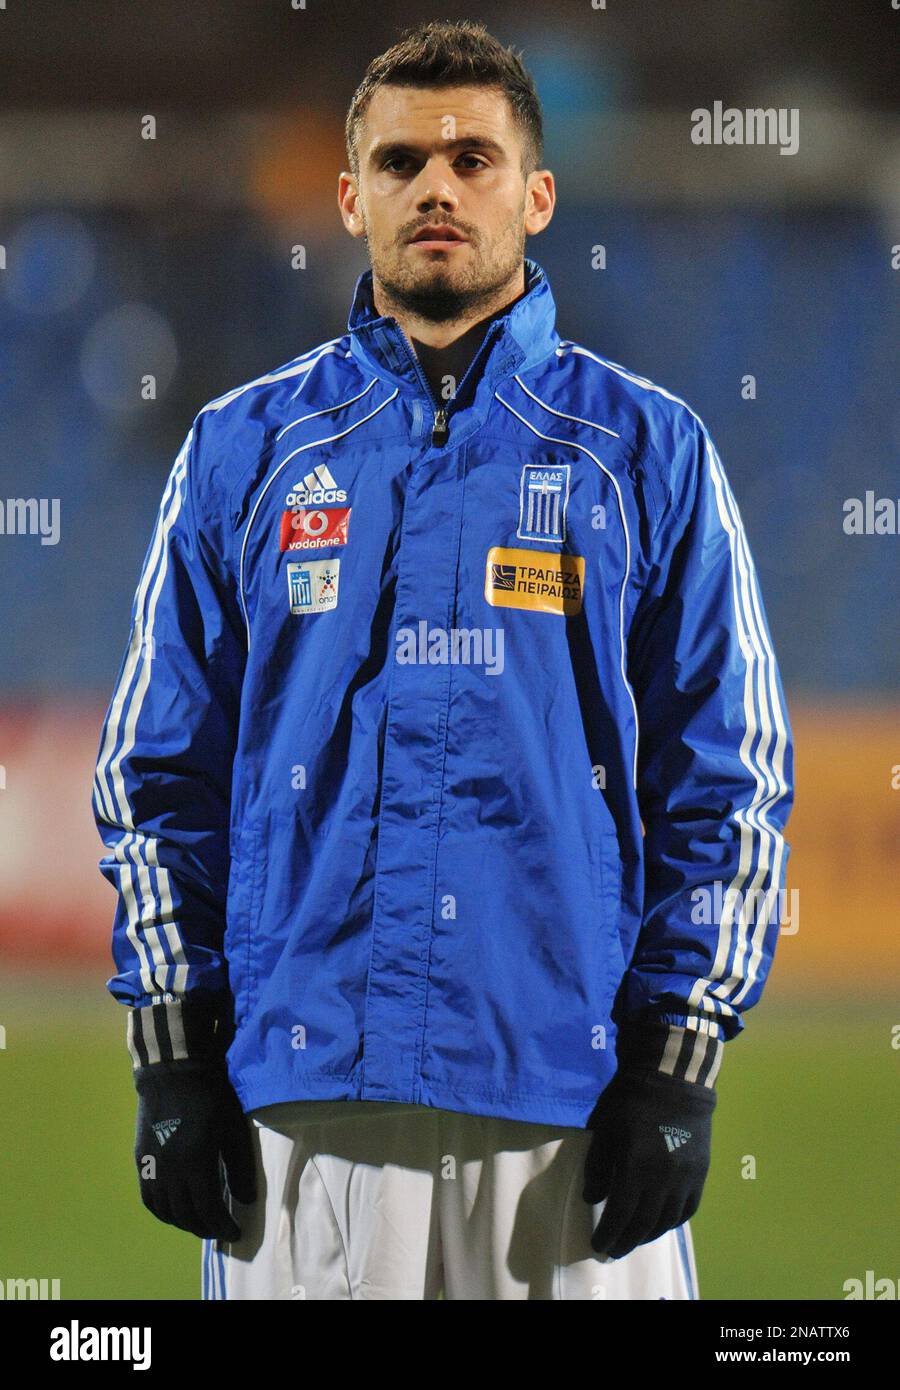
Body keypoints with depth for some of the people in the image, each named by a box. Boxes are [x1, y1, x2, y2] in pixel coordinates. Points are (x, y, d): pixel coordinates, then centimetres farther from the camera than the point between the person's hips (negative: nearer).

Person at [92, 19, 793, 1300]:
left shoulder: (646, 450, 6)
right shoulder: (244, 450, 11)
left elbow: (729, 777, 5)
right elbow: (160, 769, 11)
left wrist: (678, 1070, -3)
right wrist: (173, 1060, 3)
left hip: (568, 1094, -1)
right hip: (302, 1097, 1)